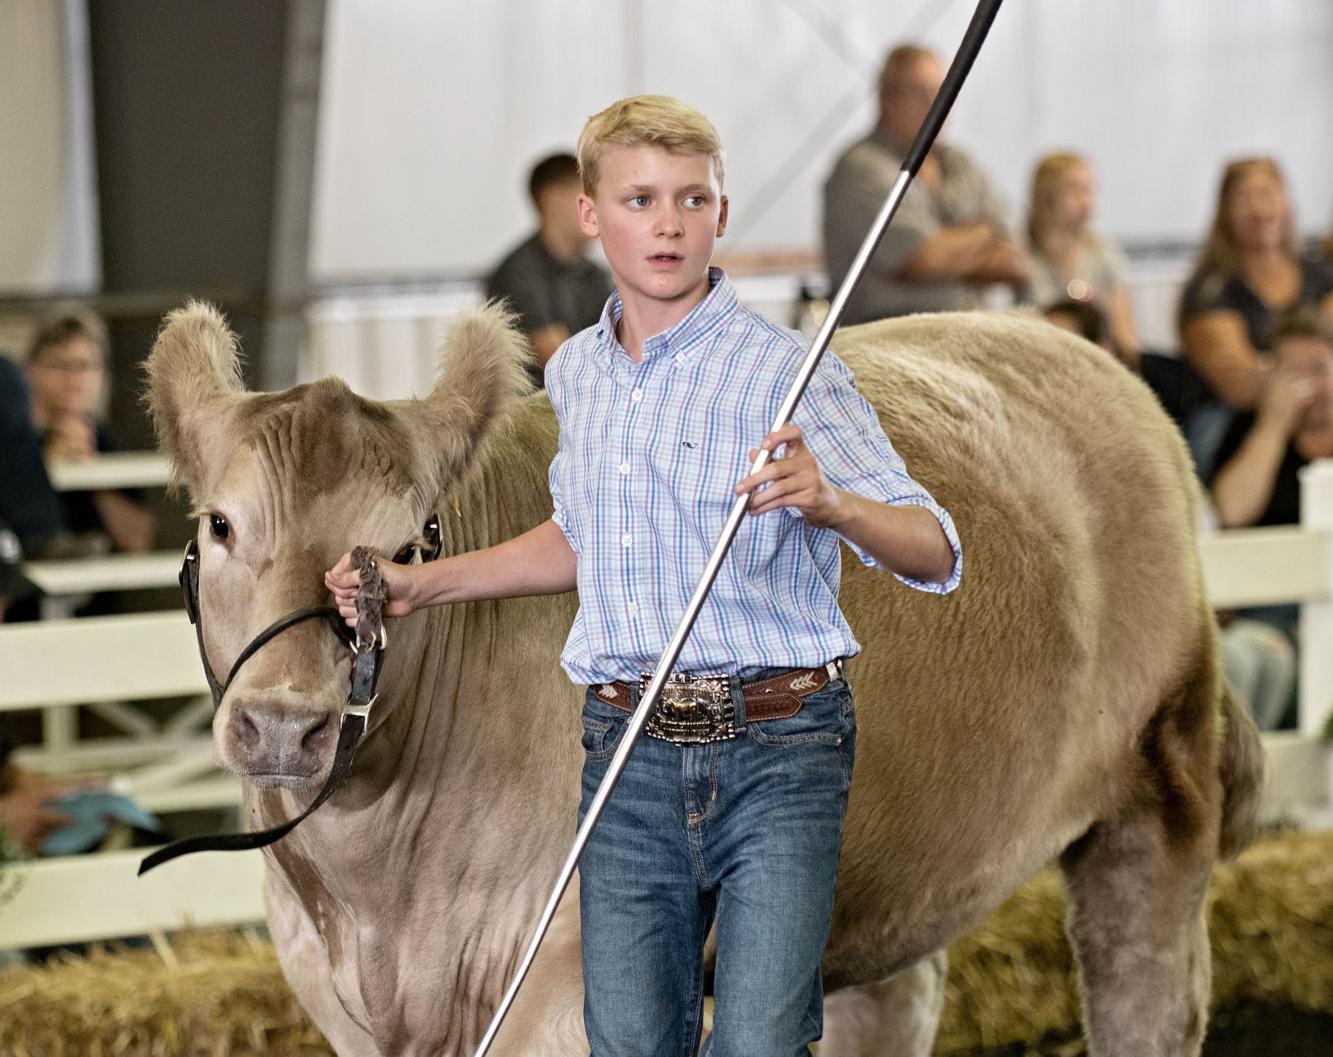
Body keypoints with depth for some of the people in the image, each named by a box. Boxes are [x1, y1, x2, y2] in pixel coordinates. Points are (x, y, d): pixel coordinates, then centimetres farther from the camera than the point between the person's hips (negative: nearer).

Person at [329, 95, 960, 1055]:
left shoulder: (785, 372, -8)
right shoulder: (575, 373, 12)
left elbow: (937, 555, -13)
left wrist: (831, 504, -32)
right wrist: (427, 583, 26)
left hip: (775, 757, -5)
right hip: (629, 754, 5)